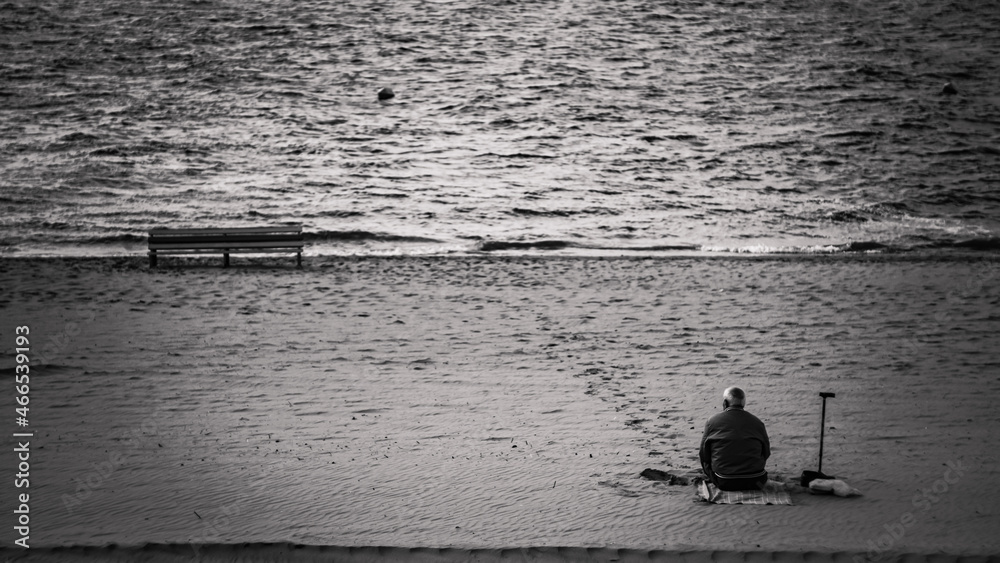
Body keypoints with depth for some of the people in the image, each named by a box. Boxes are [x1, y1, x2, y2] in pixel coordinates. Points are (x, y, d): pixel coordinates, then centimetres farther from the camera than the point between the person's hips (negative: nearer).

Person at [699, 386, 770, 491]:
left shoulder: (712, 422, -3)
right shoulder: (757, 423, 2)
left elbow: (704, 454, 4)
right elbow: (766, 453, 11)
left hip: (723, 483, -2)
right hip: (754, 481, 2)